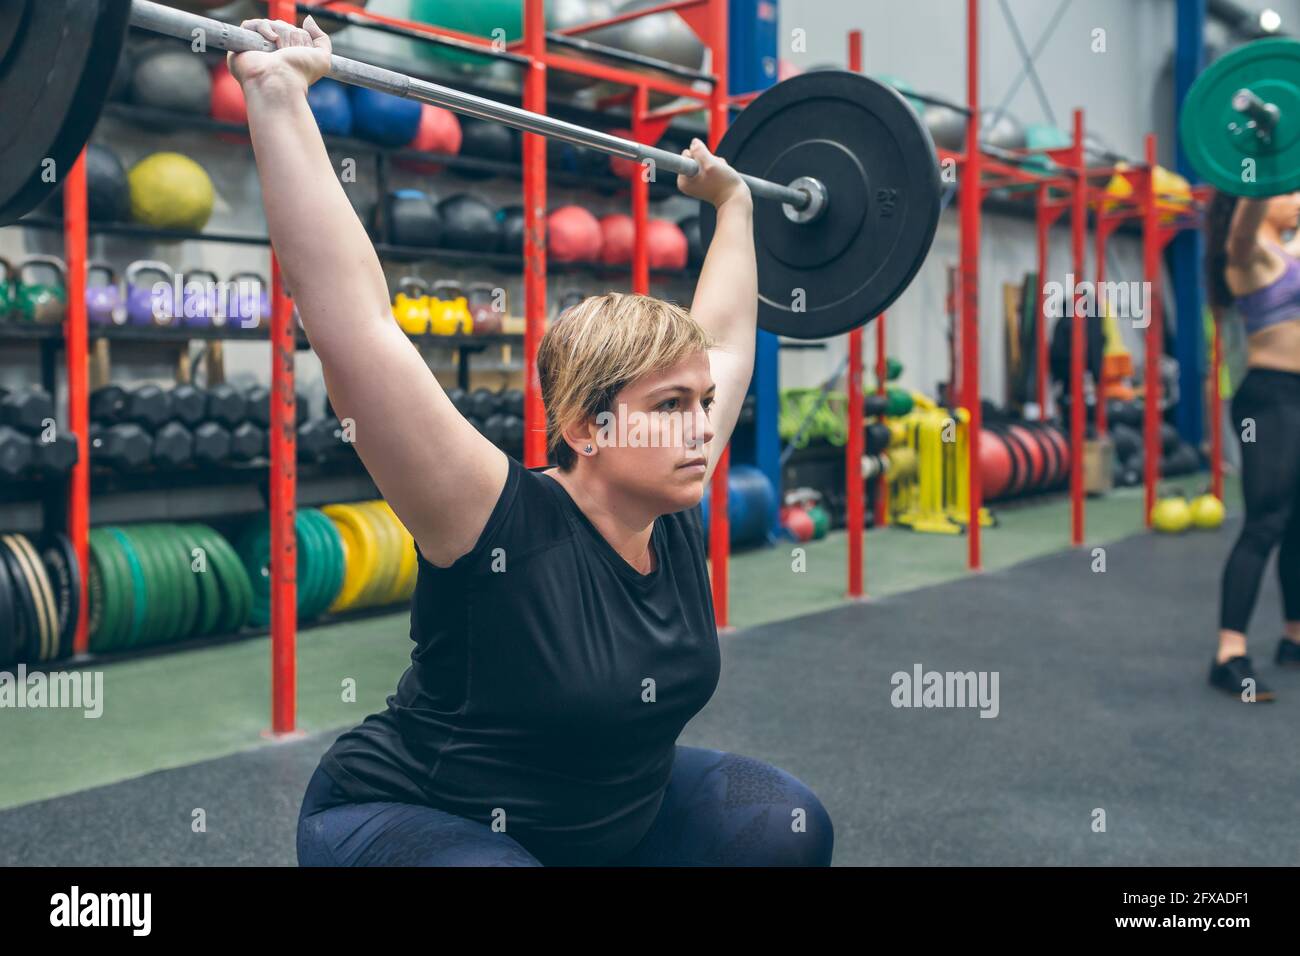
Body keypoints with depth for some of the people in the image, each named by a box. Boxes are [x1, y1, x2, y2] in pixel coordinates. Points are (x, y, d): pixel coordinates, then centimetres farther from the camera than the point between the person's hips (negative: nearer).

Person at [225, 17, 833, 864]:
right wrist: (279, 100, -38)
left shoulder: (676, 513, -11)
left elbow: (726, 338, 4)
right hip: (400, 818, -6)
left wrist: (734, 203, 12)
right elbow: (357, 328, -38)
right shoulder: (502, 530, -29)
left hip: (609, 811, 6)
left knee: (788, 830, -5)